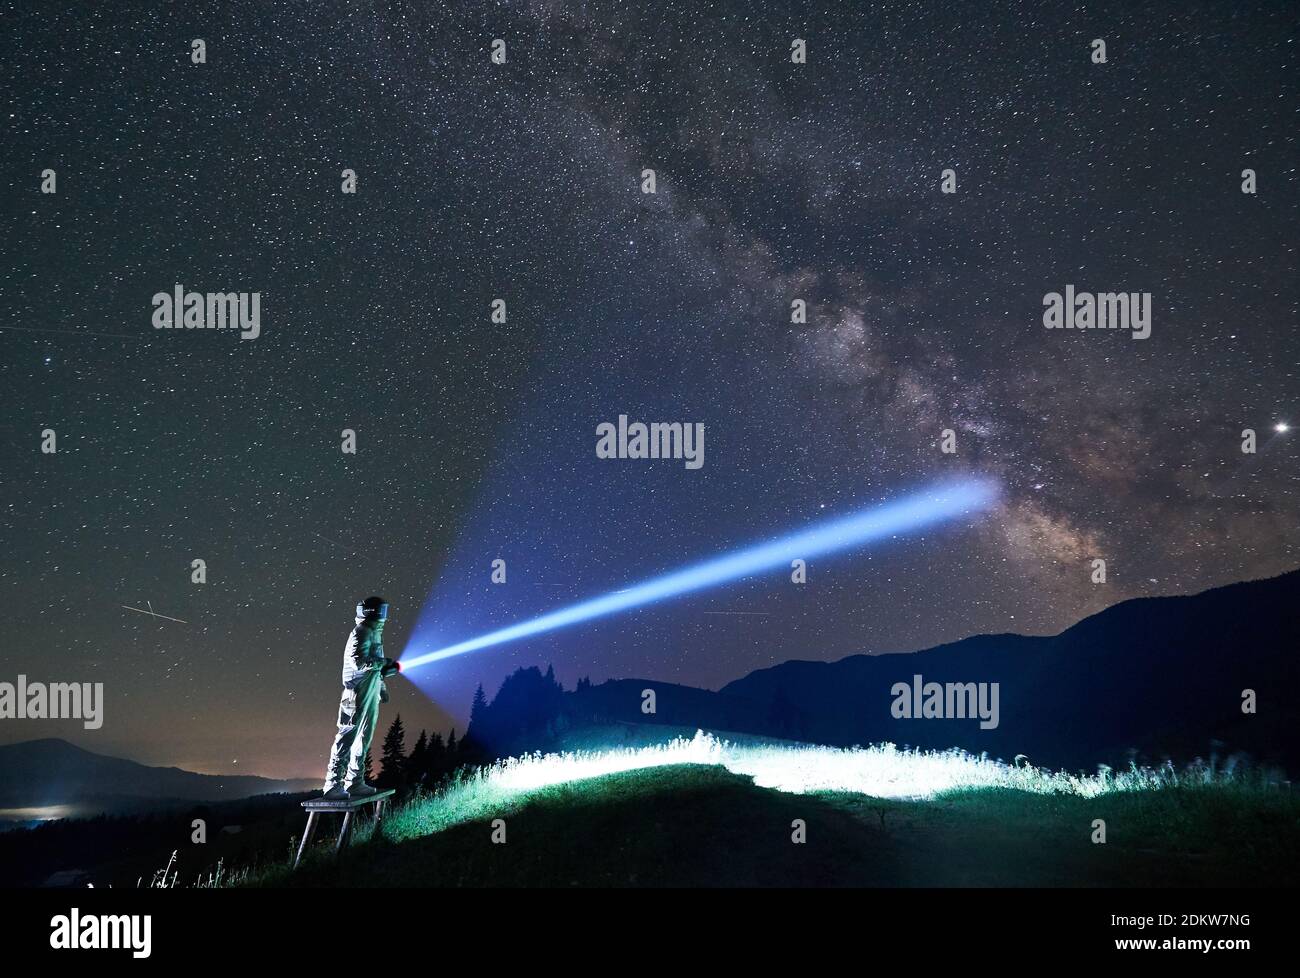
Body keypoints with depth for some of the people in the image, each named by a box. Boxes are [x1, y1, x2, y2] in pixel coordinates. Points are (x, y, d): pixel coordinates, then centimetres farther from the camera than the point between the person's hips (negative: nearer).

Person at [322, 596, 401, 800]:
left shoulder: (375, 633, 17)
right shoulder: (361, 633, -13)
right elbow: (358, 662, -25)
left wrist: (382, 686, 21)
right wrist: (384, 663, -18)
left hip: (371, 693, 10)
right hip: (358, 693, -10)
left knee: (364, 739, 12)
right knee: (348, 736, -10)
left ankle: (355, 782, 18)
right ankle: (333, 784, -9)